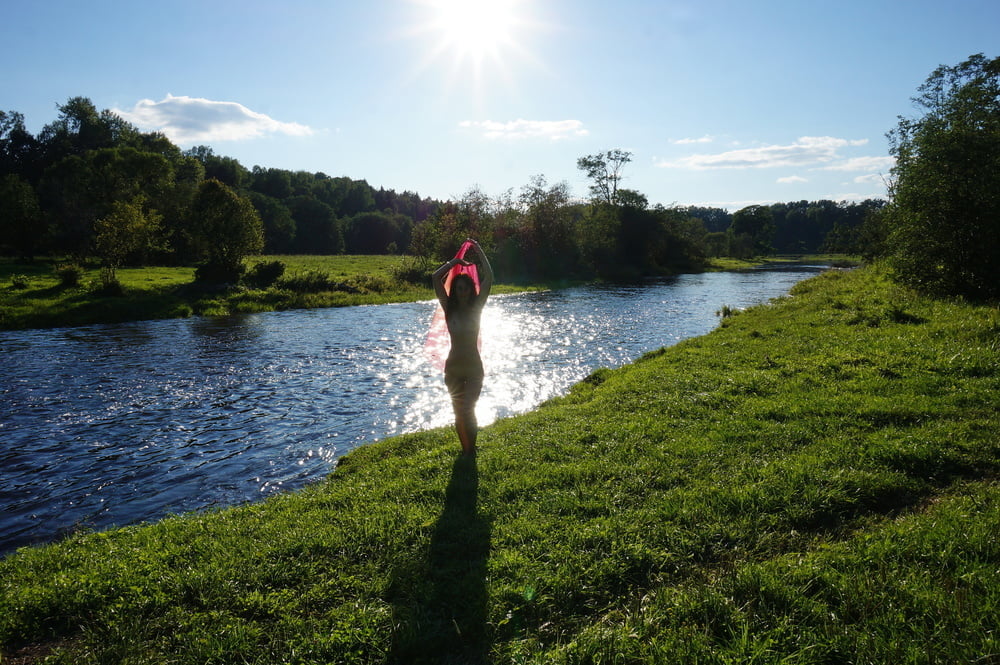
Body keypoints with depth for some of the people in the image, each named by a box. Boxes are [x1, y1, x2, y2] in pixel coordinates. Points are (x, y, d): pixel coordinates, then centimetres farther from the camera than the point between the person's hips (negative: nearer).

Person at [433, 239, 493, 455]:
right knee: (460, 412, 11)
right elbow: (436, 278, -10)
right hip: (453, 368, 2)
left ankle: (471, 450, 5)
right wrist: (456, 262, -6)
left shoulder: (476, 308, -4)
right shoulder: (449, 309, -3)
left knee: (467, 410, -10)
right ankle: (466, 450, 26)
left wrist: (479, 252, -8)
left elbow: (488, 278, -12)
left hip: (474, 367, -2)